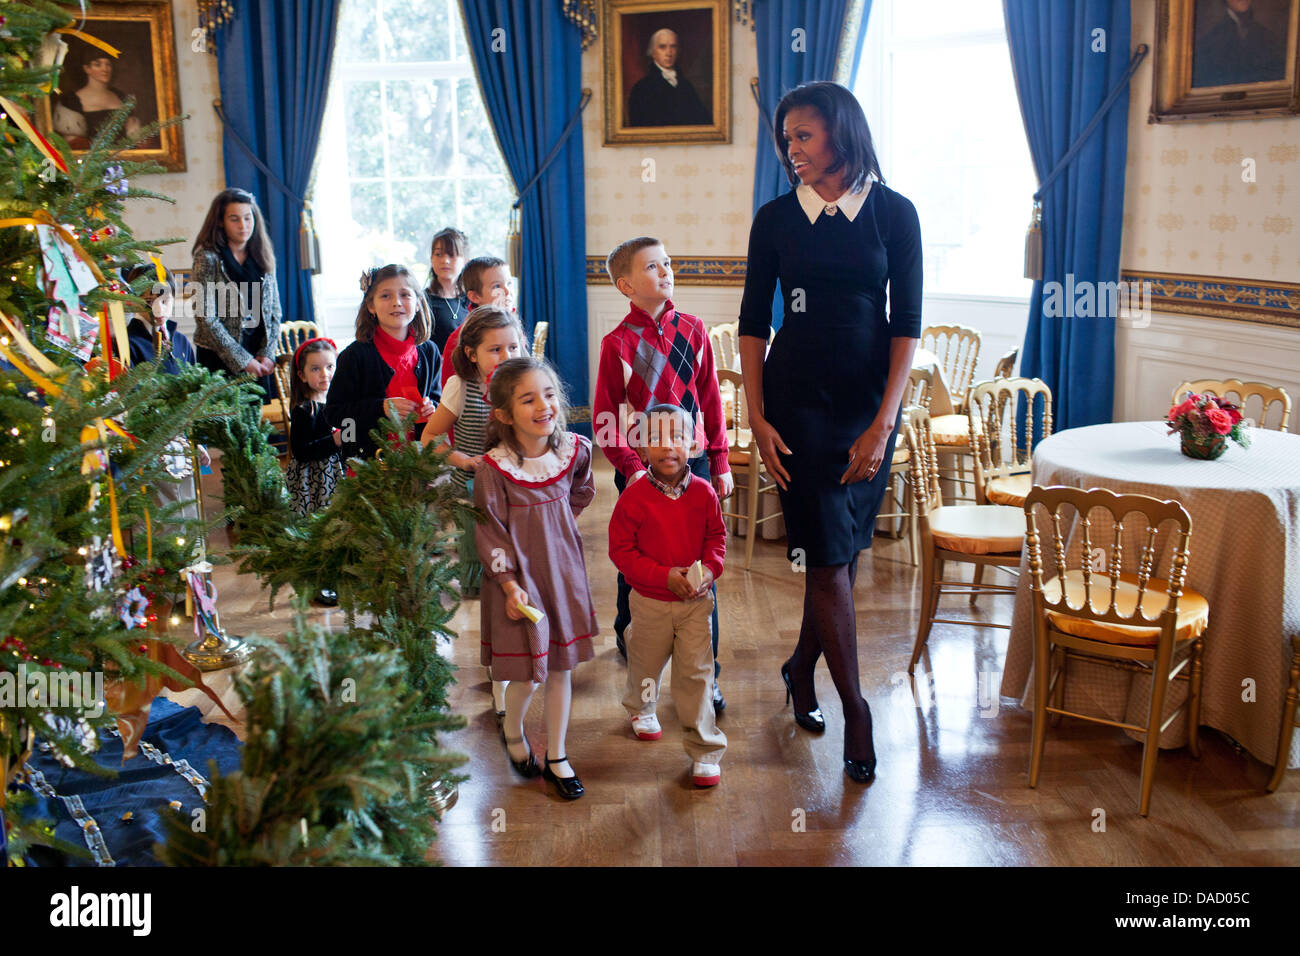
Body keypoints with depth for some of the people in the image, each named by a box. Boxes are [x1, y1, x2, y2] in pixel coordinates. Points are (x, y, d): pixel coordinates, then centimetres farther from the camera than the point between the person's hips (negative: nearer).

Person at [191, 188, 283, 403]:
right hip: (221, 359, -4)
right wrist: (243, 360, -12)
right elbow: (206, 319, -11)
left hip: (261, 360, 5)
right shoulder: (208, 258, -6)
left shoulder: (262, 257, 10)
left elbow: (274, 312, 11)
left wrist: (267, 353, -3)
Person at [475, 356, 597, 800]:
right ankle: (512, 731, 35)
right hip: (518, 576, -4)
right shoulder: (493, 467, -18)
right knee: (526, 672, 1)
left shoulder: (574, 450, -6)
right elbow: (489, 531, -12)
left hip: (563, 568, 4)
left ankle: (556, 757, 28)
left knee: (561, 666, 12)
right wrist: (509, 584, -15)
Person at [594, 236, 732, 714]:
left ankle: (705, 671, 12)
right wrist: (631, 469, -13)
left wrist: (720, 462, 7)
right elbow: (606, 418, -4)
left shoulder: (692, 330, 4)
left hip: (693, 461, 2)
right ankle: (630, 640, 39)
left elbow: (710, 399, 9)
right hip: (641, 468, -2)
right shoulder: (618, 343, -6)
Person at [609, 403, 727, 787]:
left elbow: (717, 537, 6)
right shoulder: (634, 498, -14)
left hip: (696, 599, 1)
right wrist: (664, 575, -21)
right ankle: (641, 708, 54)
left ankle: (705, 750, 9)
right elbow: (621, 550, -12)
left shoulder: (703, 493, -6)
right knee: (646, 662, 20)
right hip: (651, 601, 0)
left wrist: (709, 569, -14)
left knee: (696, 672, -2)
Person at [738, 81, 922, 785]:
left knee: (843, 548, 9)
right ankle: (854, 706, 9)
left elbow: (906, 324, -3)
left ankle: (801, 667, 32)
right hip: (797, 396, -1)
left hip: (868, 400, 1)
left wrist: (883, 423, -11)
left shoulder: (892, 213, 0)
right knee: (827, 553, -4)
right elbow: (752, 323, 3)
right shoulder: (776, 218, 2)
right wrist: (757, 418, -5)